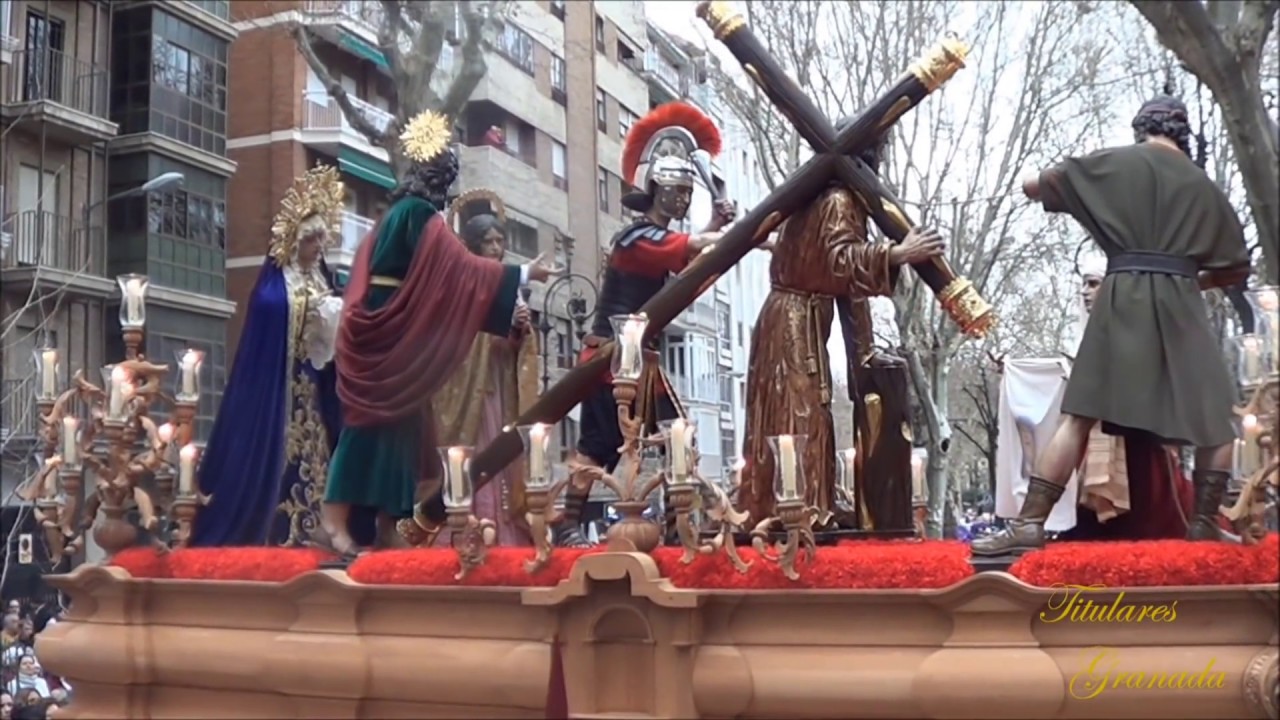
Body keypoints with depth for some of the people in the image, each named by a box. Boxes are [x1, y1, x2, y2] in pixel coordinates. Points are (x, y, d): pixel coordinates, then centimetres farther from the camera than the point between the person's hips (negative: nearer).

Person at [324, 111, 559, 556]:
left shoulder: (397, 212, 16)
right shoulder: (421, 215, -11)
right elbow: (461, 267, -14)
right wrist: (523, 274, -9)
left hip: (379, 329, 9)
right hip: (395, 334, -9)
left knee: (383, 419, 9)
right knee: (376, 420, -9)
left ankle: (389, 523, 12)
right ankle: (336, 515, -9)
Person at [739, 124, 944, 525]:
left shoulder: (816, 195, 16)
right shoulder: (839, 200, -12)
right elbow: (841, 259, -28)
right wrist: (896, 254, -40)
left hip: (788, 319, 9)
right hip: (799, 324, -9)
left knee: (781, 425, 9)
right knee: (802, 423, -13)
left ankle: (763, 518, 11)